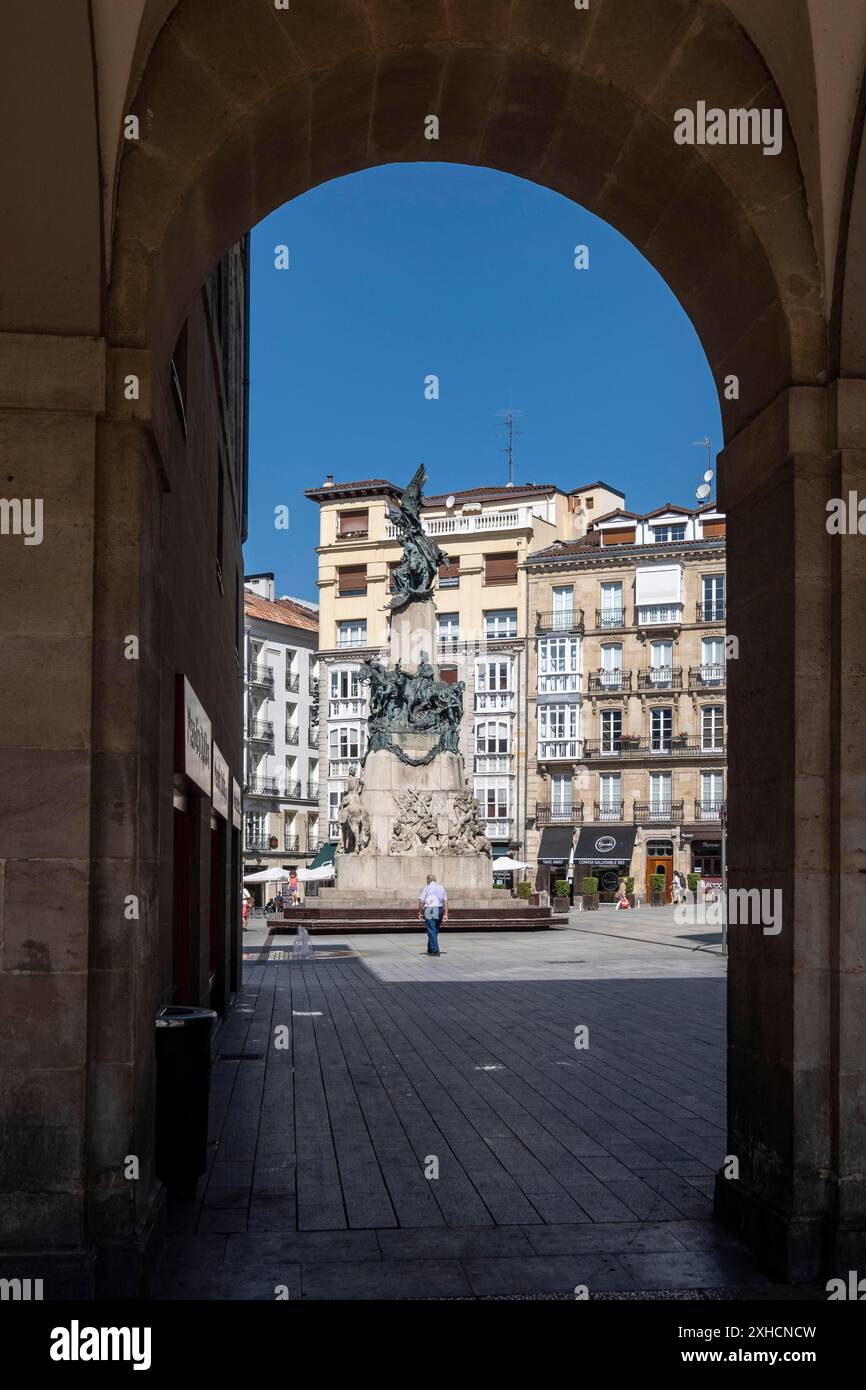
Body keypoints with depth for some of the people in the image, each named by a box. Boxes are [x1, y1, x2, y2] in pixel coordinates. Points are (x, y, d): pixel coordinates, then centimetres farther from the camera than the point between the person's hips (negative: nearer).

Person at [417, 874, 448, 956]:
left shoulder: (426, 888, 0)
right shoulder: (441, 888, 12)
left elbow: (421, 902, -6)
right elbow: (446, 902, 6)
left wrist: (420, 913, 1)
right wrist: (446, 914, 6)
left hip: (429, 910, -5)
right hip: (440, 910, 5)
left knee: (431, 931, -4)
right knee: (435, 930, 17)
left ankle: (435, 951, -11)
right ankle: (430, 950, 28)